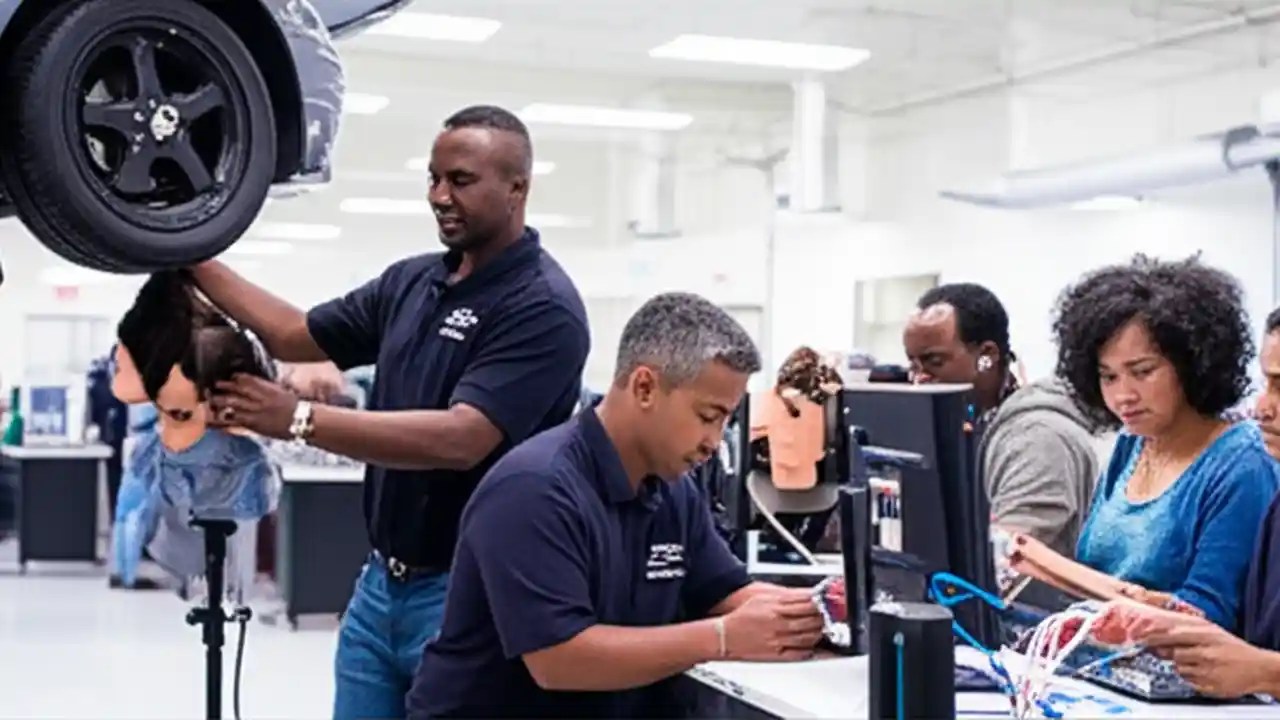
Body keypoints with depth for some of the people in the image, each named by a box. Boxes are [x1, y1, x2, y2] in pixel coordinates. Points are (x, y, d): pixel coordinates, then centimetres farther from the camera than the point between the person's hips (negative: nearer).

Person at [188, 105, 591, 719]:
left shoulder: (543, 306, -16)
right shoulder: (411, 281, 9)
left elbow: (459, 439, -27)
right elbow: (297, 336, 17)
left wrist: (300, 420, -30)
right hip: (380, 582, 7)